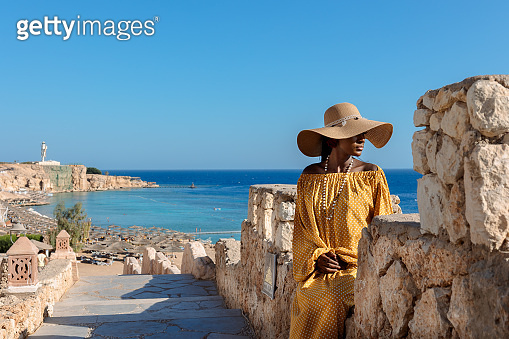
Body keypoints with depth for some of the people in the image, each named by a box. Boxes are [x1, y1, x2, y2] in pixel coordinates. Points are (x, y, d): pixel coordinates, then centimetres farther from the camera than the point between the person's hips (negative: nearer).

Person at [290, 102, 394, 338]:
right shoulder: (310, 177, 6)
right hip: (318, 269, 2)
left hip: (360, 266, -2)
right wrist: (318, 257, -7)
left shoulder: (372, 175, 0)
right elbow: (302, 228, 10)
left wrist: (344, 257, -7)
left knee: (334, 295, -29)